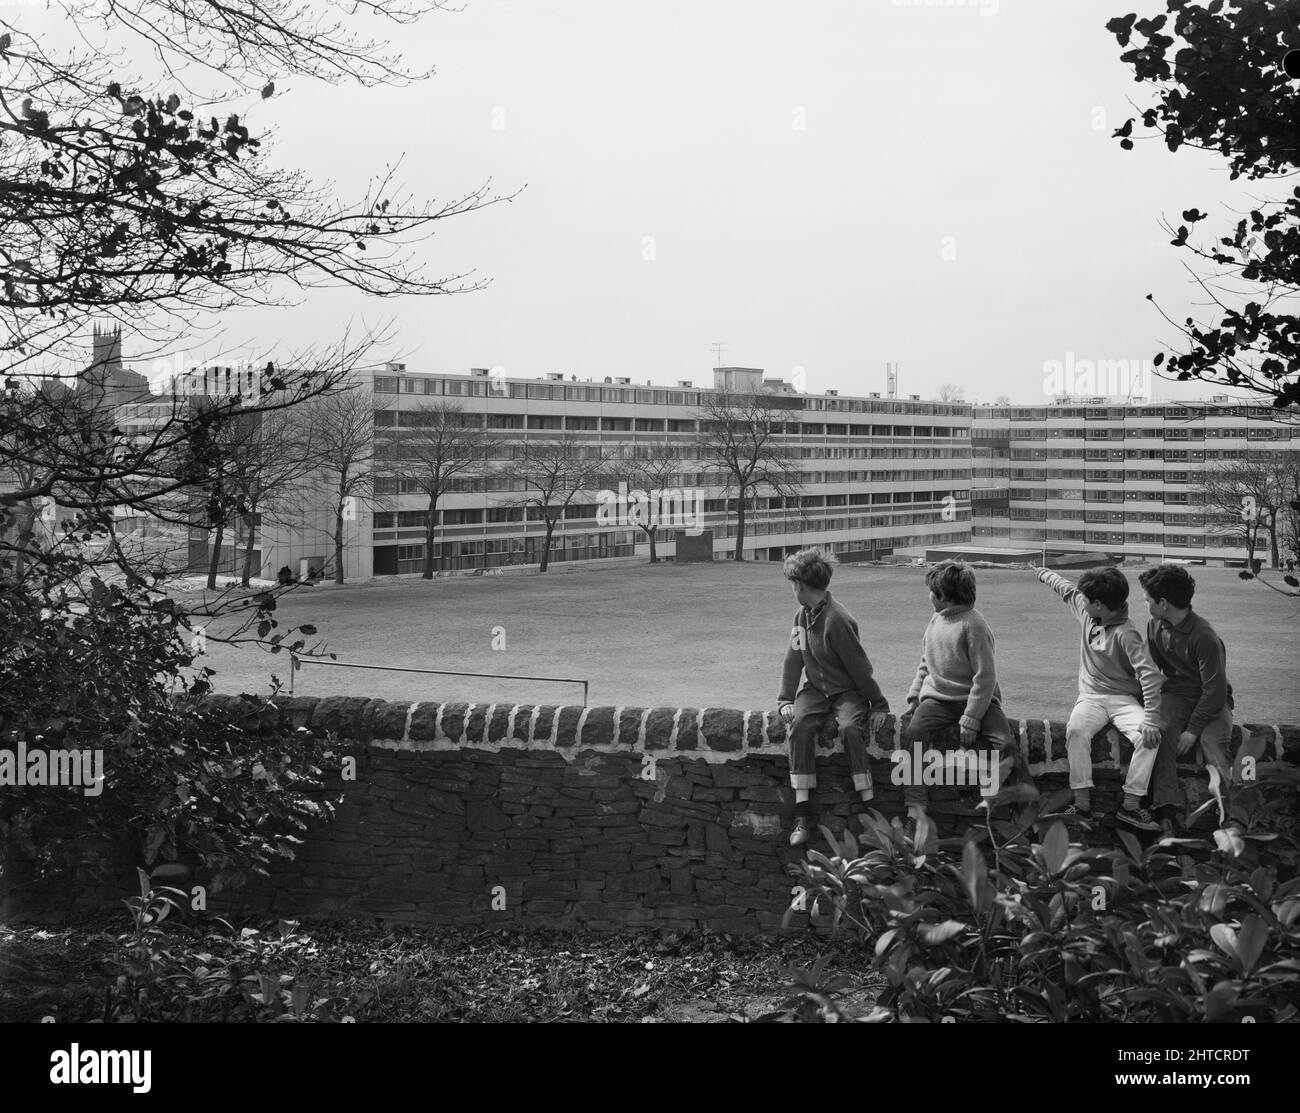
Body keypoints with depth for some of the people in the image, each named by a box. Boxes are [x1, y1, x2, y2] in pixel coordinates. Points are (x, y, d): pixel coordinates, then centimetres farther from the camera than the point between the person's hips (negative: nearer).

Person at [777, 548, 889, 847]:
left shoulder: (837, 621, -20)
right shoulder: (803, 616, 4)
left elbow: (859, 666, -16)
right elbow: (793, 660, 9)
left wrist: (879, 705, -11)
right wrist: (785, 699, 1)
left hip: (846, 691, -6)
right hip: (815, 689, 6)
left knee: (849, 727, -35)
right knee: (799, 725, -23)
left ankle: (869, 806, -26)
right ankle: (804, 812, -25)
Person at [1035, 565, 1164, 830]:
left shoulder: (1126, 634, -19)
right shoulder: (1085, 611, 1)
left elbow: (1150, 674, -27)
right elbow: (1067, 589, 24)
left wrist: (1151, 719, -36)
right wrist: (1045, 574, 43)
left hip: (1124, 699, -4)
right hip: (1091, 697, 4)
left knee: (1150, 738, -32)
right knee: (1075, 730, -30)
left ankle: (1130, 806, -29)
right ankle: (1082, 804, -33)